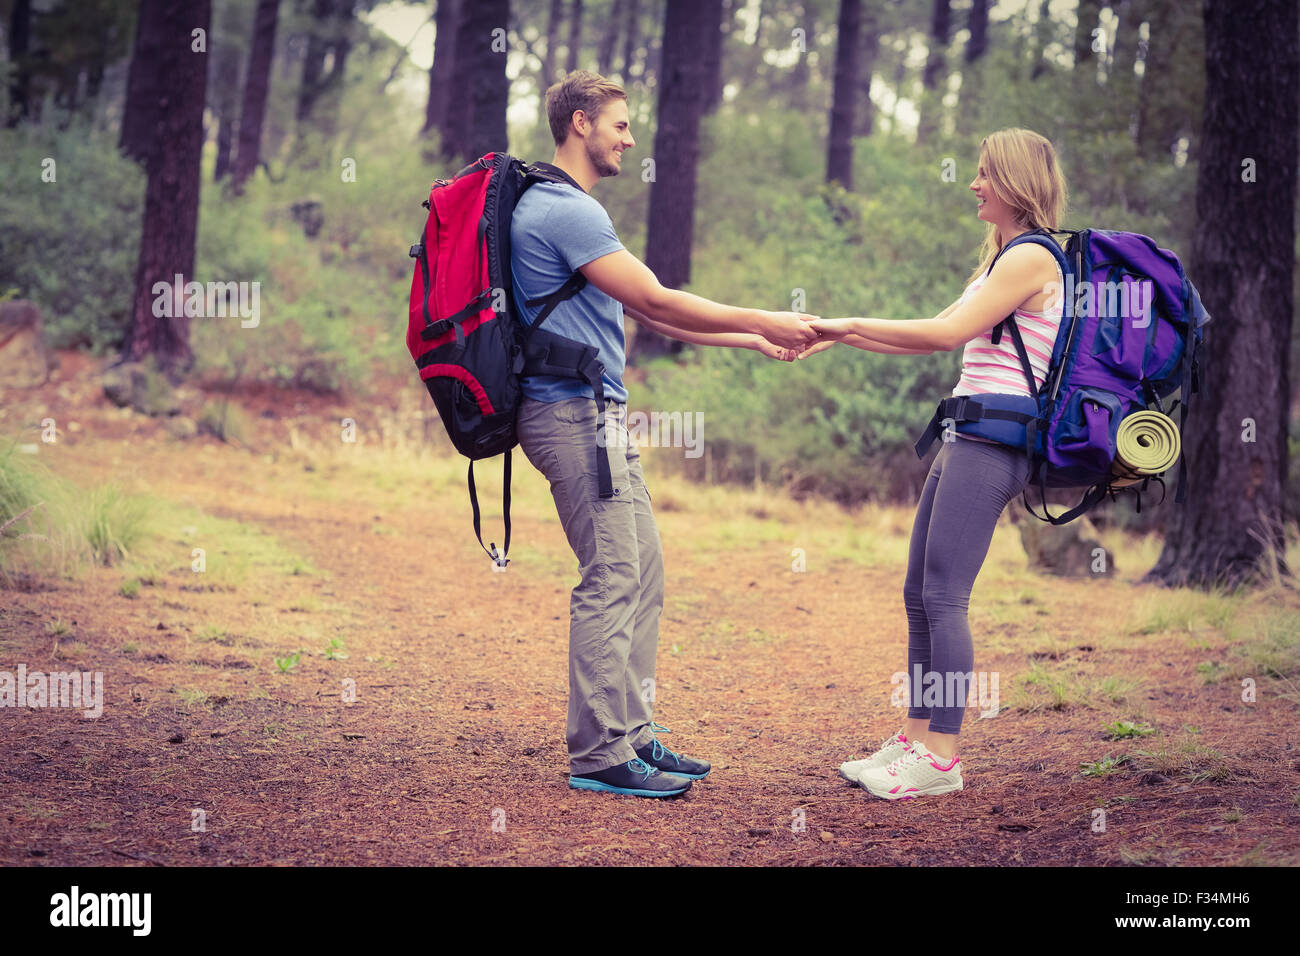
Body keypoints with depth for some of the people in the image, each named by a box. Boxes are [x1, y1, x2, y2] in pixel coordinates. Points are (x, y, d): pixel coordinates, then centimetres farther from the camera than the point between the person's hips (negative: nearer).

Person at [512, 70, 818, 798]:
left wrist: (754, 340, 16)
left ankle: (634, 732, 16)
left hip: (599, 416, 11)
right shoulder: (566, 211, -13)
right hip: (577, 412, -11)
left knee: (642, 573, 11)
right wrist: (764, 323, -9)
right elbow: (657, 302, -16)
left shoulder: (570, 209, 21)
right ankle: (600, 755, -7)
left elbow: (647, 314, 21)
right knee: (613, 579, -10)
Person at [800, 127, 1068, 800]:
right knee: (919, 594, 9)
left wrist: (852, 322, -9)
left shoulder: (1033, 259, -9)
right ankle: (915, 739, 14)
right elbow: (941, 337, 23)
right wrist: (840, 337, 18)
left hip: (993, 441, -10)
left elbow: (949, 332, -15)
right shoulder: (1006, 259, 23)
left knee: (942, 596, -12)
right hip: (968, 439, 10)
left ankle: (942, 758, -11)